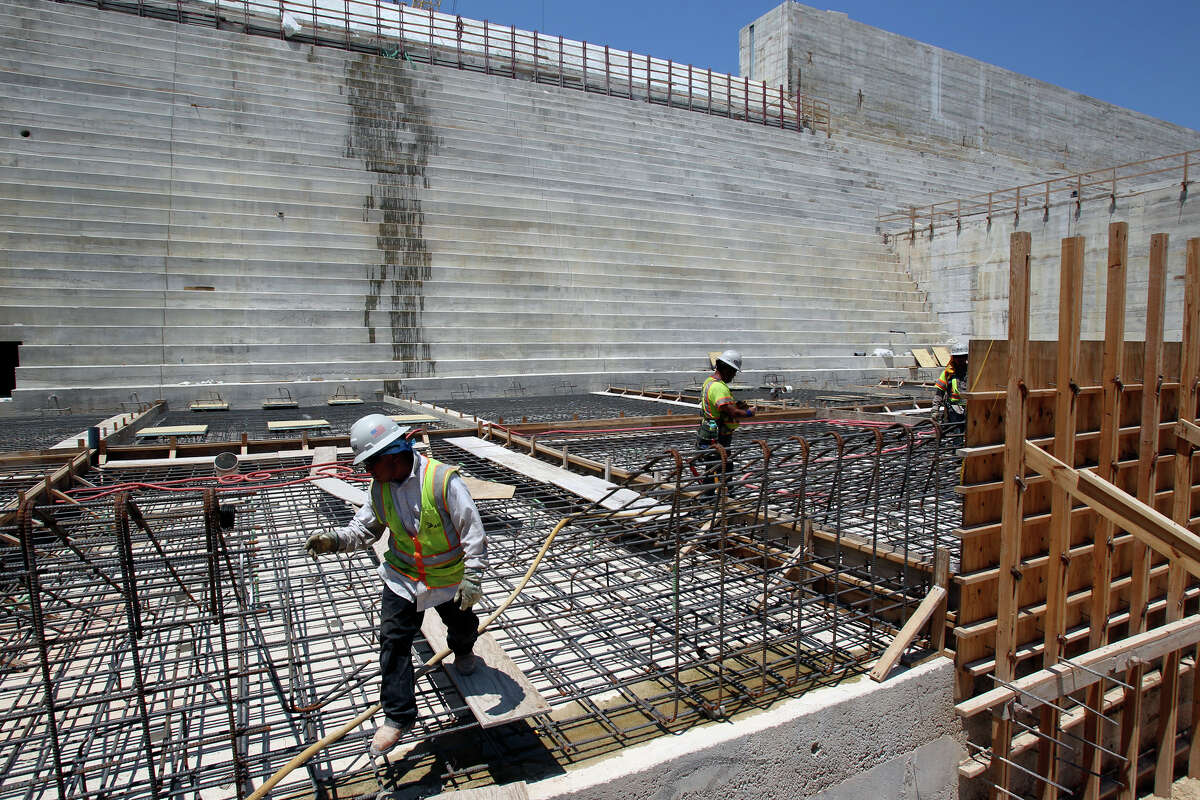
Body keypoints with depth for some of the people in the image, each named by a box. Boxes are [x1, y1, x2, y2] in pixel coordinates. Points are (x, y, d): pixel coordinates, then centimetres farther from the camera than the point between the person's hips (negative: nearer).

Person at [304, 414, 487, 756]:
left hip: (450, 577, -3)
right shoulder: (380, 487, -9)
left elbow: (473, 531, -23)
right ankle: (397, 716, 11)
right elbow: (364, 529, 0)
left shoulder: (443, 479, -28)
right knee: (393, 640, -3)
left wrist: (472, 578, -23)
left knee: (463, 627, 21)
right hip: (402, 577, 3)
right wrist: (333, 540, -21)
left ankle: (463, 652, 58)